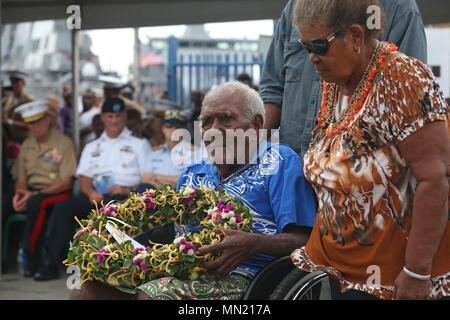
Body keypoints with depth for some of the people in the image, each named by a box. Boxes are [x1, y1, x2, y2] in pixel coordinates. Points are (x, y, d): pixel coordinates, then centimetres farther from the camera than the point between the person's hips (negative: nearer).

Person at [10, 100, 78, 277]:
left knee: (35, 202, -38)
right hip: (31, 192, 5)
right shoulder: (27, 145, 15)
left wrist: (35, 193, -18)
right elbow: (21, 179, 16)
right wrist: (19, 192, -9)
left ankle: (30, 256, -30)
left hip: (57, 193, -5)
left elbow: (66, 182, -9)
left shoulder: (63, 143, -3)